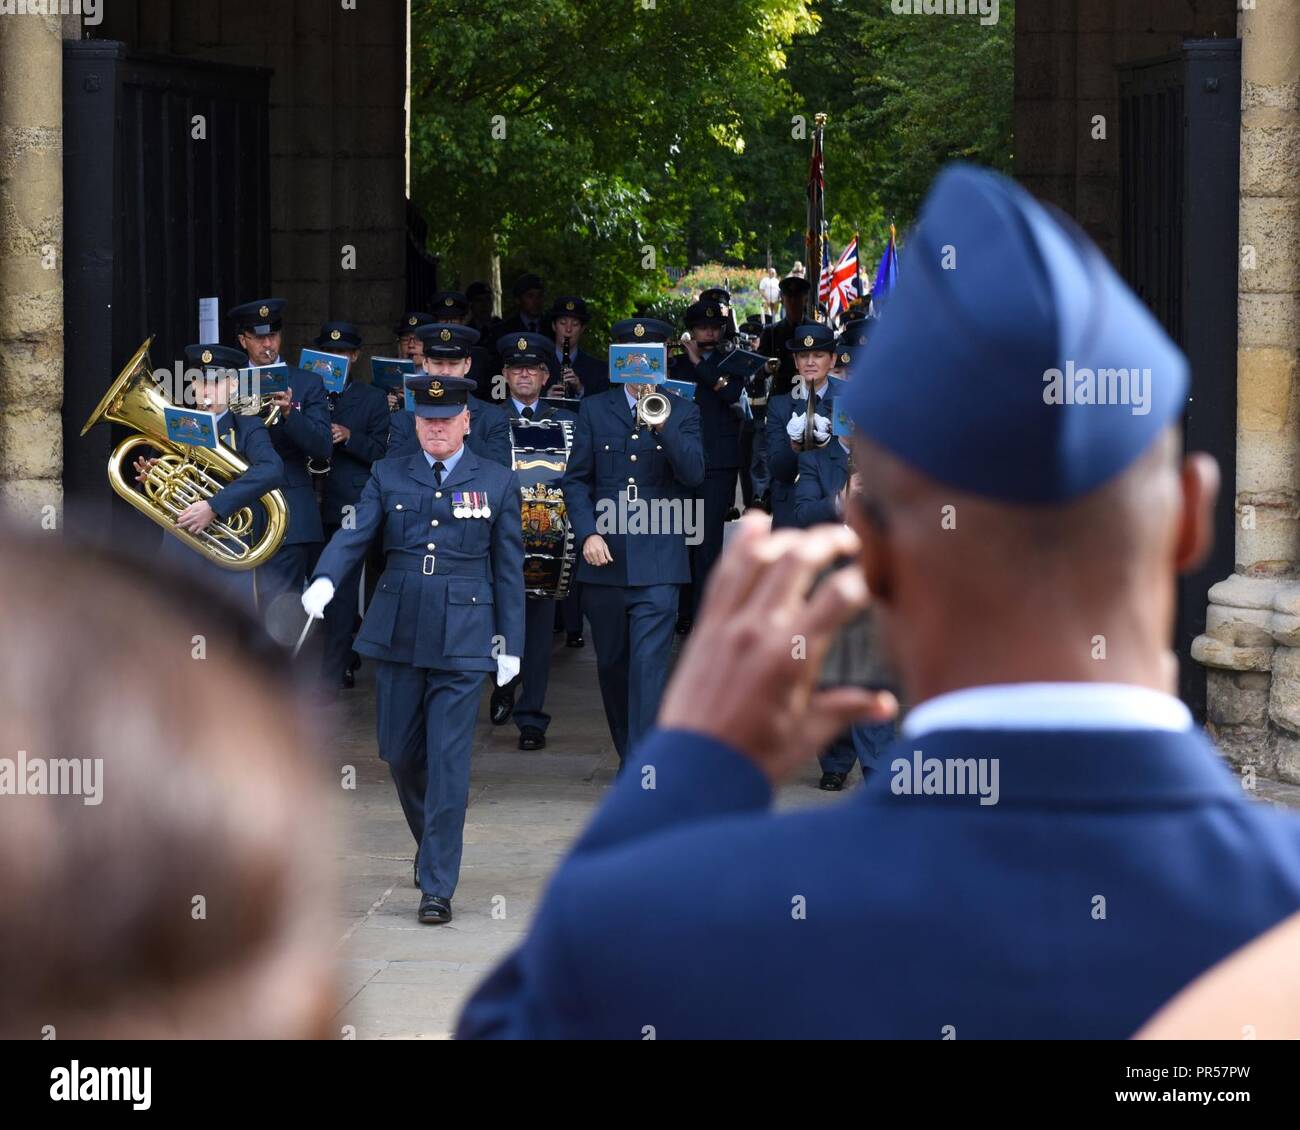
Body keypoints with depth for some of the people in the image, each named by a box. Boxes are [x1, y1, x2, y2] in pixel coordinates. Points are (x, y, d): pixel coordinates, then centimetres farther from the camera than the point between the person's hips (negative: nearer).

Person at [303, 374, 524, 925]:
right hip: (396, 632, 3)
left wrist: (510, 643, 4)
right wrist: (324, 580, -24)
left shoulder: (496, 482, 6)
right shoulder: (388, 476, 9)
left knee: (448, 761, -8)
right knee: (400, 752, 9)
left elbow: (508, 567, 7)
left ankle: (437, 887, -5)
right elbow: (354, 533, -4)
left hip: (462, 638, -3)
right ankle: (430, 841, 37)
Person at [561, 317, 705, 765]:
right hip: (605, 559, 3)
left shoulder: (682, 413, 7)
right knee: (612, 662, 11)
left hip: (657, 561, -2)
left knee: (649, 662, -12)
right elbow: (576, 479, 8)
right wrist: (587, 534, -6)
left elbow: (694, 473, -6)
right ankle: (628, 753, 28)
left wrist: (662, 426, -17)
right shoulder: (595, 409, 10)